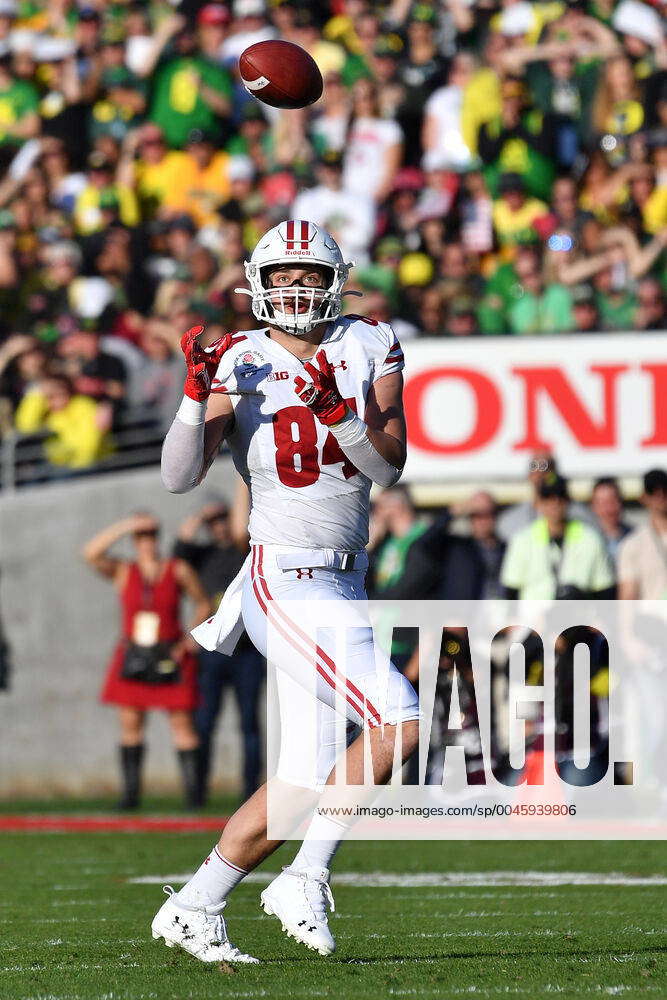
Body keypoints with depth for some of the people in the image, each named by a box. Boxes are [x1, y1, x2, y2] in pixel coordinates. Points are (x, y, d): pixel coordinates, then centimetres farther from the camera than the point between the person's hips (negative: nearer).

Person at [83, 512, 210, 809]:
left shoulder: (179, 571, 0)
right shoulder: (123, 572, 3)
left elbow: (203, 604, 10)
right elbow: (91, 553, -13)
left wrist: (190, 640, -2)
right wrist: (126, 526, -17)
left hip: (170, 659, -2)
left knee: (182, 723, -4)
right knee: (130, 724, 0)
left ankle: (192, 792, -5)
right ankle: (131, 792, 4)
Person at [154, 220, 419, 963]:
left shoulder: (368, 348, 6)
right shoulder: (241, 364, -3)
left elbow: (390, 465, -4)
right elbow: (179, 477, -10)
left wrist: (338, 411, -20)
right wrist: (196, 393, -21)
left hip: (342, 585, 6)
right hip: (288, 584, -6)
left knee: (304, 787, 6)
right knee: (398, 724, -20)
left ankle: (193, 909, 17)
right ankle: (305, 882, -11)